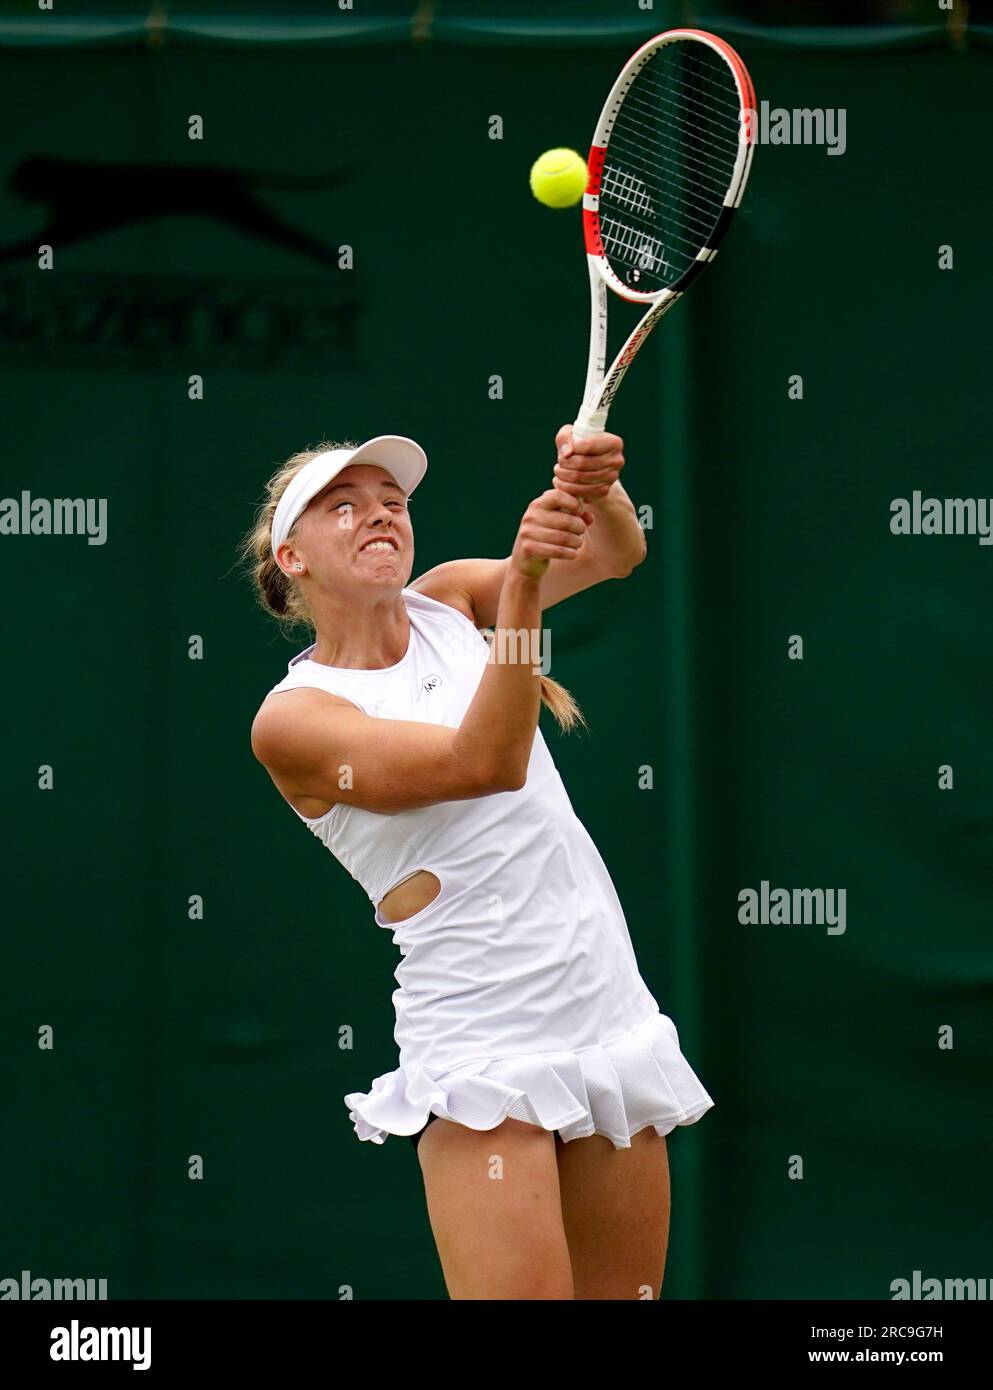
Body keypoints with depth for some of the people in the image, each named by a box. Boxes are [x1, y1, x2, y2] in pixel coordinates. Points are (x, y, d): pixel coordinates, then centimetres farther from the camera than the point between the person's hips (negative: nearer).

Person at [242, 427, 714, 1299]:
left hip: (613, 1022, 6)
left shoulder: (450, 602, 12)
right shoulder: (294, 718, -6)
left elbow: (616, 553, -1)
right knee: (523, 1292, -17)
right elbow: (487, 762, -18)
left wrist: (595, 485, -23)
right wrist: (521, 582, -28)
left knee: (625, 1293, 2)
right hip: (484, 1054, -6)